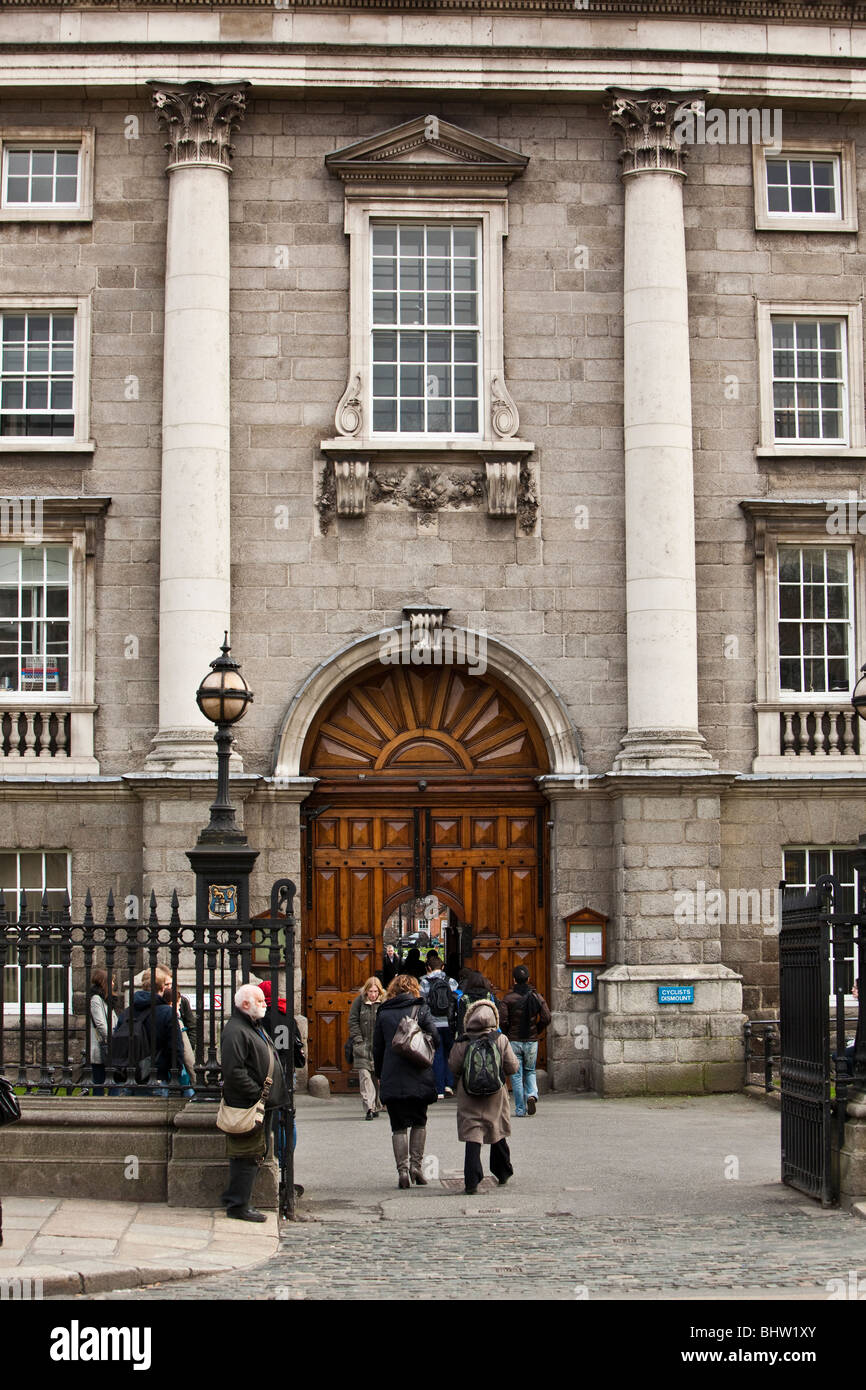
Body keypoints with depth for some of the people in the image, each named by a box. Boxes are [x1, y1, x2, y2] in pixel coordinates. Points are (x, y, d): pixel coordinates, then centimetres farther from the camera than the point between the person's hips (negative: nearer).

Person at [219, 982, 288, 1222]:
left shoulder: (255, 1027, 19)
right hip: (246, 1105, -10)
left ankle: (236, 1201, 22)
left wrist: (273, 1095, 17)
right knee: (246, 1156, -7)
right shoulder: (235, 1031, -15)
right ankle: (237, 1206, -2)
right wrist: (257, 1093, -21)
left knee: (256, 1155, 14)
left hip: (263, 1104, 10)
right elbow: (234, 1071, -23)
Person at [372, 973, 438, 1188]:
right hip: (418, 1078, -1)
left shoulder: (383, 1013, 6)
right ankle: (416, 1165, 4)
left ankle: (402, 1169, -2)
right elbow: (435, 1038, -6)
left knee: (398, 1126, 6)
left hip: (391, 1080, 1)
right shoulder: (420, 1009, -1)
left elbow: (377, 1048, 8)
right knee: (419, 1122, 13)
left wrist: (380, 1074, 17)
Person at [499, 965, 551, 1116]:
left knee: (516, 1075, 5)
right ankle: (532, 1095, -8)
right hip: (531, 1040, 2)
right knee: (530, 1071, 19)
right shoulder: (536, 996, -1)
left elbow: (502, 1020, -15)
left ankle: (520, 1109, 4)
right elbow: (546, 1018, -5)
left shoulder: (508, 998, -8)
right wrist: (537, 1031, 10)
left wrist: (508, 1033, 4)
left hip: (514, 1041, -2)